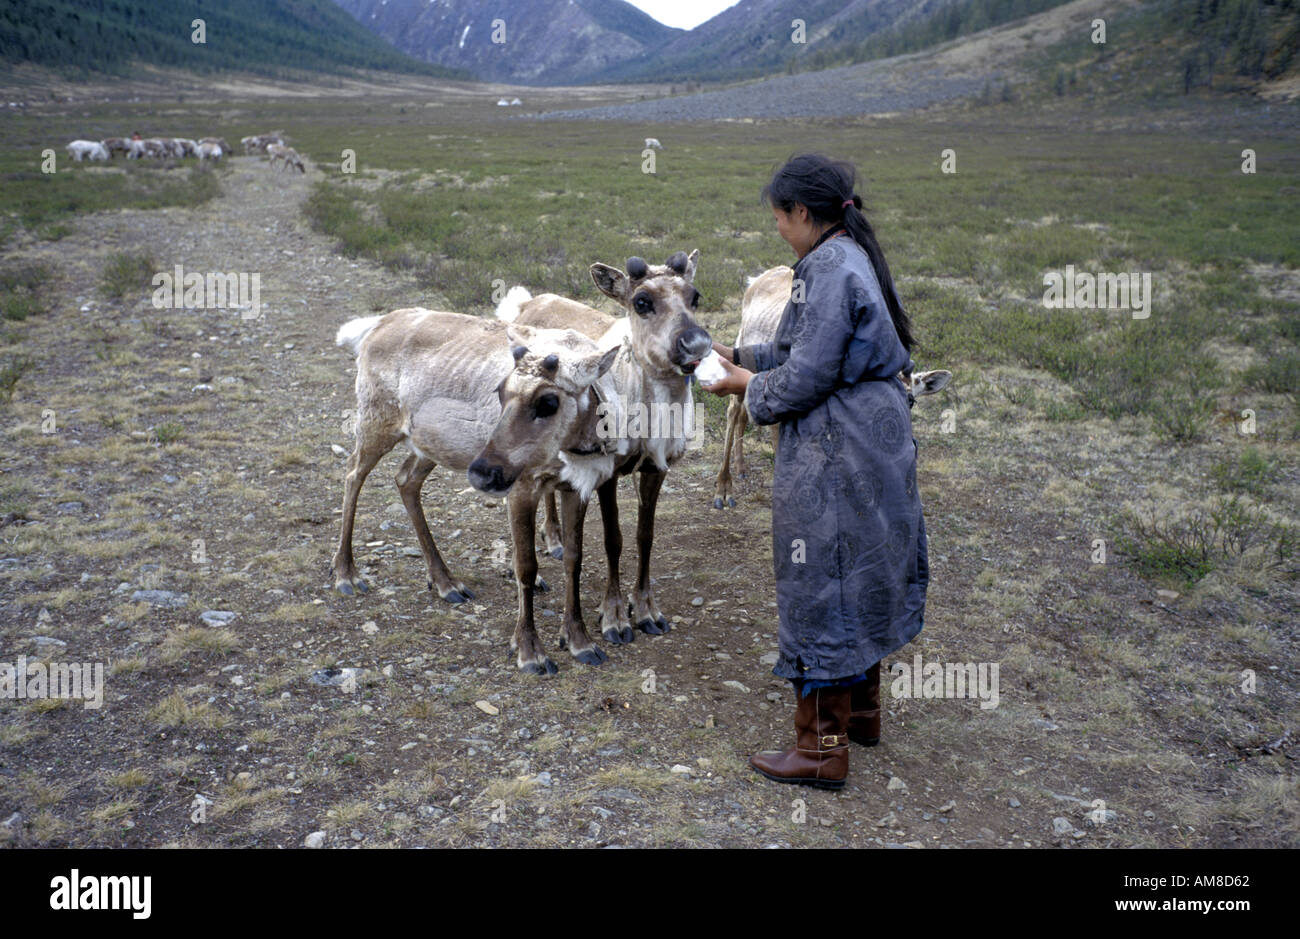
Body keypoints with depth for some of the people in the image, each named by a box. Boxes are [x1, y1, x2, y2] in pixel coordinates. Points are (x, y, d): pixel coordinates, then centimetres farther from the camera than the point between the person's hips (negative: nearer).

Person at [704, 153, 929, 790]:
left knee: (821, 588, -1)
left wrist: (751, 387, -5)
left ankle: (822, 748, 11)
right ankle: (861, 710, 37)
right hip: (875, 442, 10)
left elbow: (808, 374, -21)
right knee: (857, 577, 20)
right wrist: (741, 356, 17)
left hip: (834, 455, -10)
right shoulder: (855, 258, 12)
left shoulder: (830, 267, -19)